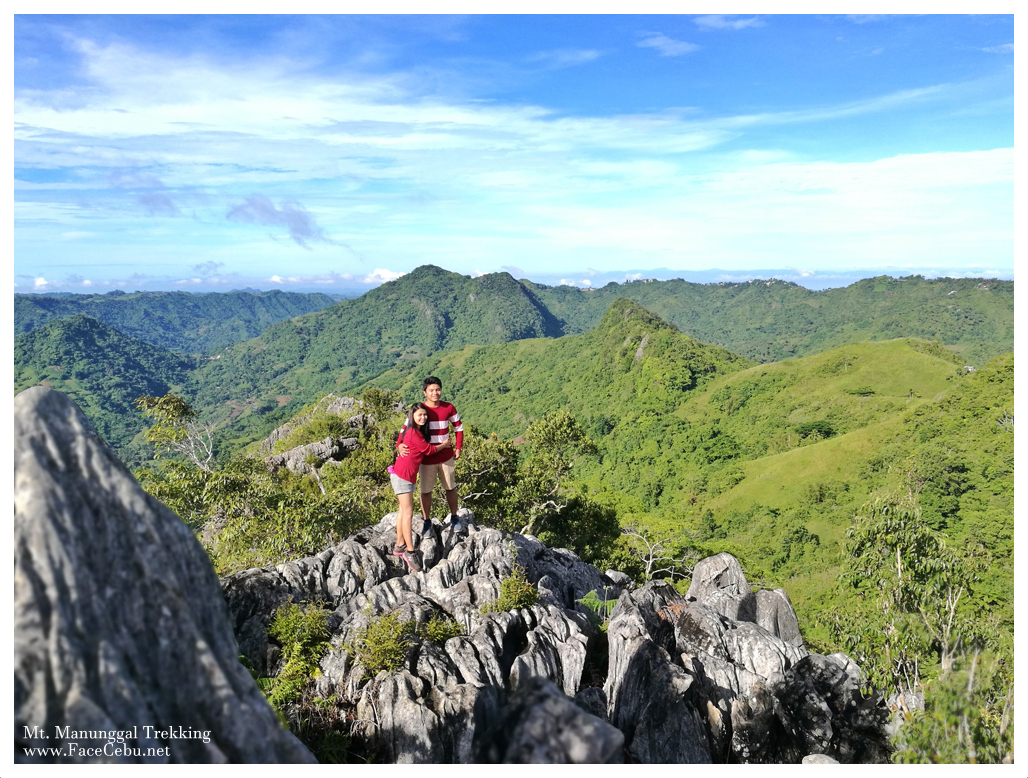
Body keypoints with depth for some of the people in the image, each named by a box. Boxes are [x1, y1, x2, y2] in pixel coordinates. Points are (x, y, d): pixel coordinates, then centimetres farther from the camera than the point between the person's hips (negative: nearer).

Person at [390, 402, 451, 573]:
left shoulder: (413, 430, 9)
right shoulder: (413, 433, -16)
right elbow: (429, 450, -9)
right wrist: (444, 445, 7)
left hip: (406, 475, 10)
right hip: (402, 475, -10)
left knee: (404, 510, 13)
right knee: (408, 512, -8)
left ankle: (400, 546, 21)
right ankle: (410, 552, -5)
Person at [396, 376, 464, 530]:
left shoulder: (448, 408, -5)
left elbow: (458, 428, 8)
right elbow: (405, 429, -9)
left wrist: (458, 448, 2)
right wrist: (399, 444, -27)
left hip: (446, 457, 2)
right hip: (426, 458, -1)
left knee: (450, 488, 15)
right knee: (426, 491, 8)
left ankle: (454, 517, 34)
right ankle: (427, 522, 24)